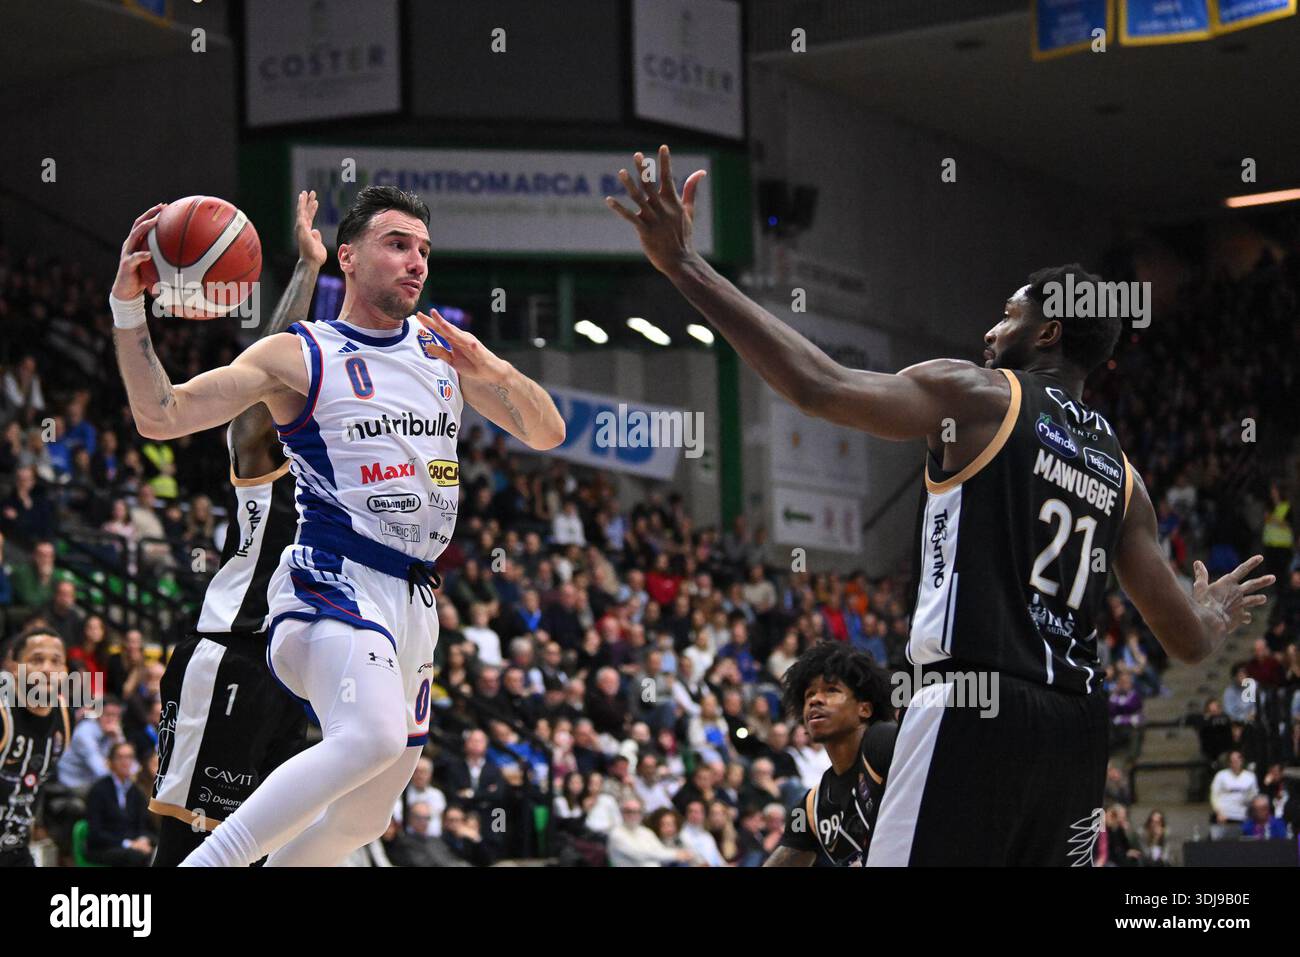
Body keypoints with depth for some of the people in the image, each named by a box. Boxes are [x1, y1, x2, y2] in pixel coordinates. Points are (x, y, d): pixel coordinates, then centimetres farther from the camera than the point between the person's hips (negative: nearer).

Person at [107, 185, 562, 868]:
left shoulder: (442, 348, 17)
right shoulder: (295, 357, -1)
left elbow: (547, 434, 16)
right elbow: (160, 417, -7)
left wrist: (494, 371, -4)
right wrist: (128, 308, -19)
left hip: (413, 600, 7)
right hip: (333, 582, -7)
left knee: (364, 817, 14)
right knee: (370, 738, -36)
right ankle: (202, 867, -34)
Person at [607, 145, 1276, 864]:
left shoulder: (979, 397, 1)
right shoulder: (1124, 476, 19)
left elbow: (820, 387, -14)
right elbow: (1186, 641, 20)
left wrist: (684, 266, -11)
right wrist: (1214, 620, 47)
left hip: (977, 708, -7)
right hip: (1075, 725, 7)